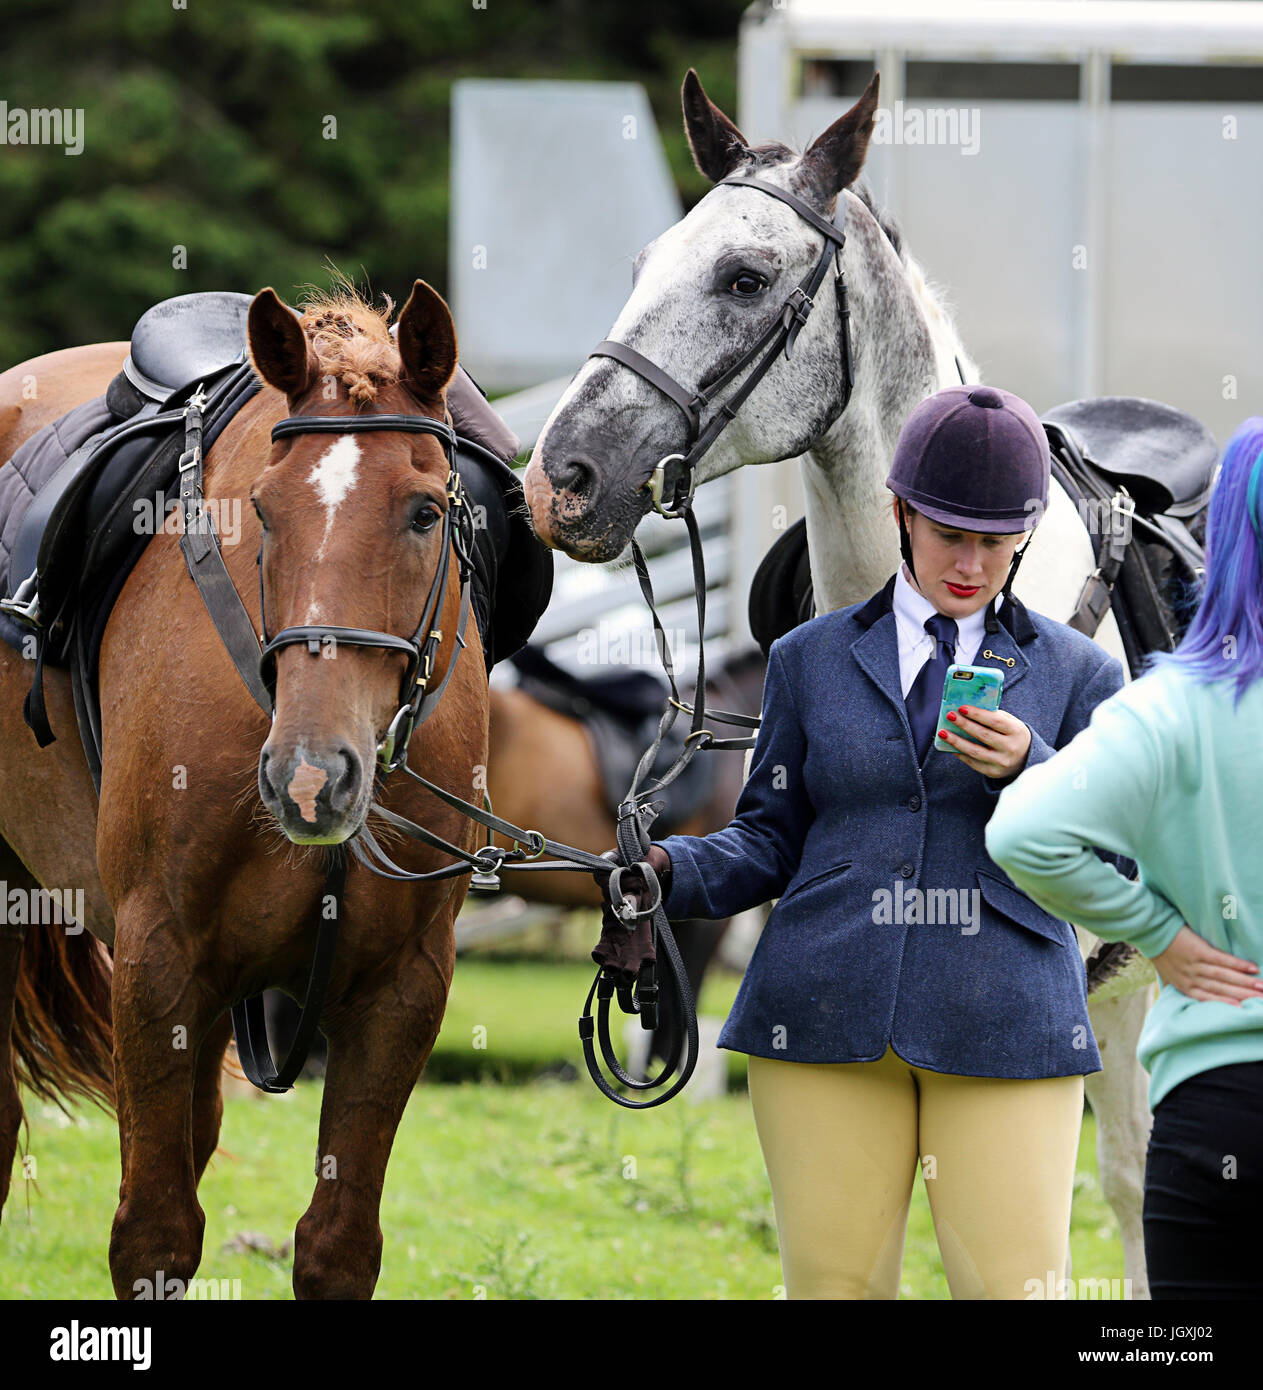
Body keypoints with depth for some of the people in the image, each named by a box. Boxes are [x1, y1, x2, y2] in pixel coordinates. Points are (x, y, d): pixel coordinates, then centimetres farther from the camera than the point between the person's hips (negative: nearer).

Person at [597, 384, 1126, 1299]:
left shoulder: (1077, 674, 10)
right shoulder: (812, 659, 13)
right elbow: (770, 842, 14)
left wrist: (1026, 770, -12)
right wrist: (670, 870, -6)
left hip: (1004, 1024, -1)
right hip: (830, 1019, 1)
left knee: (1017, 1286, -7)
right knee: (834, 1286, 0)